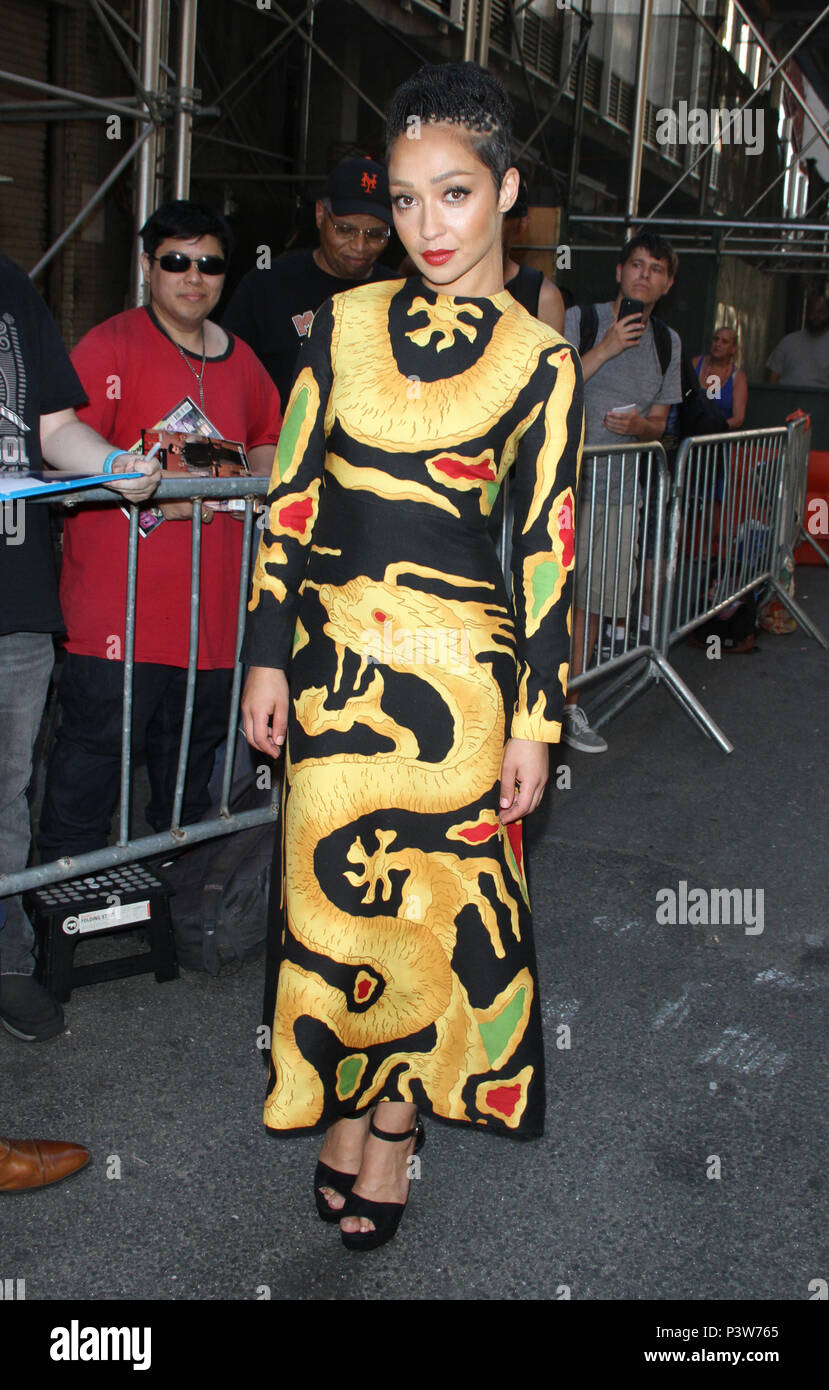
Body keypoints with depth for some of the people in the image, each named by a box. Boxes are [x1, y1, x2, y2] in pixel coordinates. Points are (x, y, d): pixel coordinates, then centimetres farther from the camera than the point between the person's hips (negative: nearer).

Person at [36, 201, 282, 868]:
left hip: (212, 600, 6)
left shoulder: (240, 360, 15)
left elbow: (272, 440, 31)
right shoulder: (111, 346, -4)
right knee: (97, 736, -5)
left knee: (195, 742, 15)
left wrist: (251, 478, 9)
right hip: (118, 597, -6)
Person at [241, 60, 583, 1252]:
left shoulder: (540, 362, -2)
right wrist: (270, 657, 2)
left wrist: (538, 718, -4)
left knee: (431, 893, 7)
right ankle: (344, 1107, 31)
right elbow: (293, 499, 6)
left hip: (458, 662, -2)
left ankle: (396, 1126, 28)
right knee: (331, 883, 9)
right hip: (336, 650, 3)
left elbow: (549, 550, -2)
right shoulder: (344, 324, 6)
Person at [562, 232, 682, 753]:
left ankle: (568, 704, 18)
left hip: (621, 489, 5)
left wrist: (639, 426, -5)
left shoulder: (667, 342, 13)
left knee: (592, 603, 8)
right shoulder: (580, 319, -2)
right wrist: (605, 348, -16)